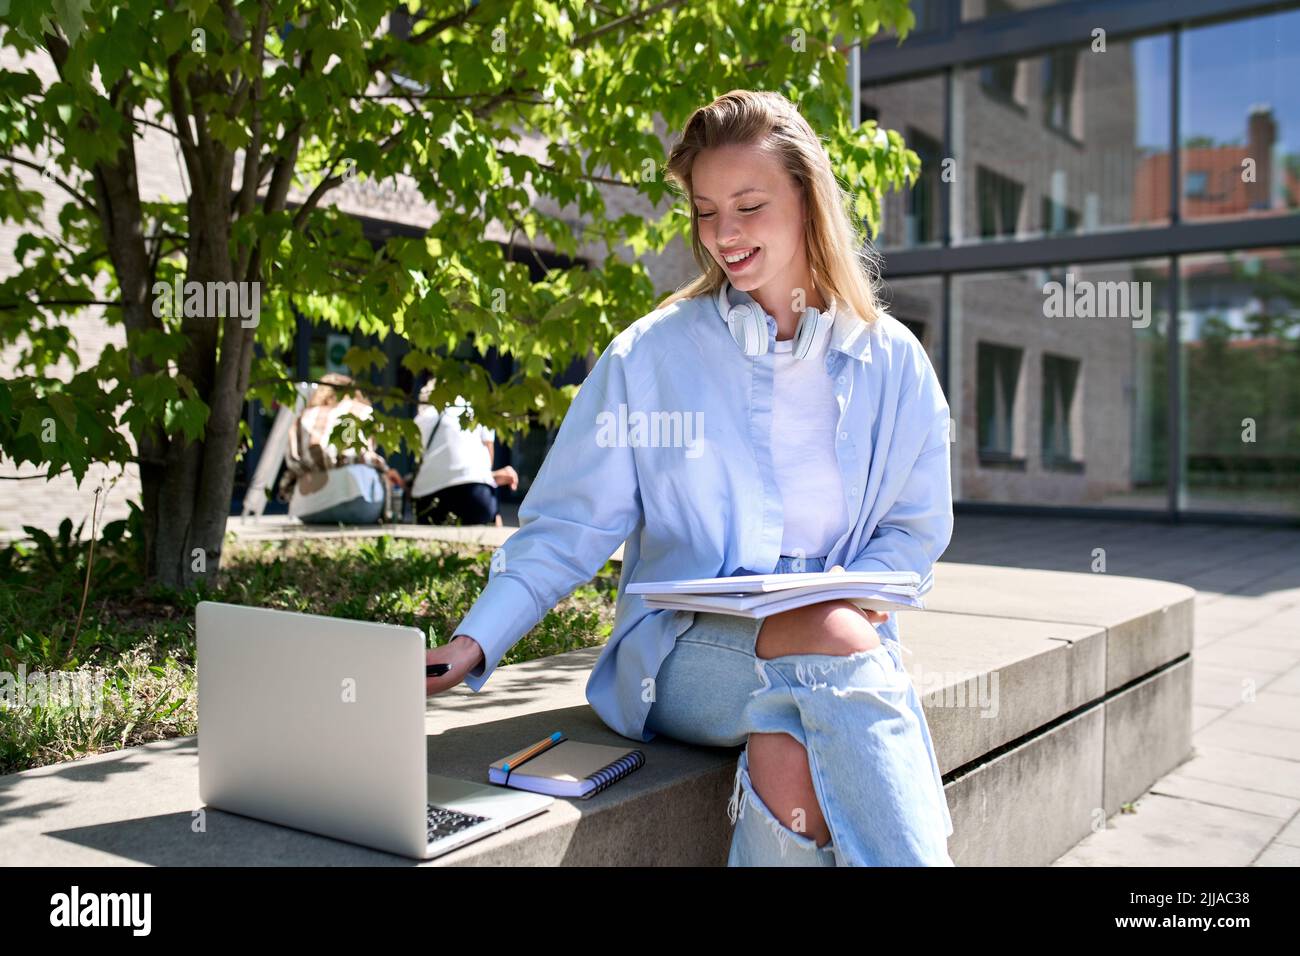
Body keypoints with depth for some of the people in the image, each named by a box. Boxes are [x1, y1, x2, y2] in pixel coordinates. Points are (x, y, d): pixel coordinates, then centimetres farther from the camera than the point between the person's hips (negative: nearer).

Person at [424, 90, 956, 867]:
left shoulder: (892, 360, 9)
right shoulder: (652, 353, 3)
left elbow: (917, 528, 13)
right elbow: (570, 525, 1)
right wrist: (477, 639, -13)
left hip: (845, 636, 1)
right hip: (684, 649, -1)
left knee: (790, 766, -35)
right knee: (834, 641, -34)